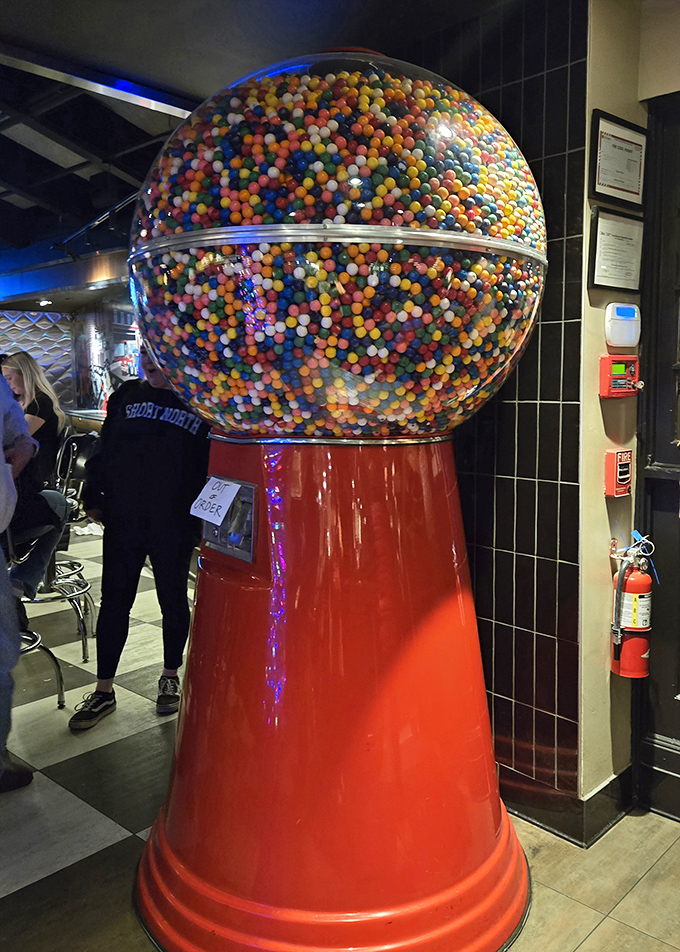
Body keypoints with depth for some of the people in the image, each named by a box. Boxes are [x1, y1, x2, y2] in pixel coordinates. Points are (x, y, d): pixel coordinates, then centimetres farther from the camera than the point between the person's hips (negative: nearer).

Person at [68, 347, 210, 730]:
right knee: (114, 601, 6)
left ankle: (171, 678, 32)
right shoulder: (125, 396, 9)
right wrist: (94, 499, 9)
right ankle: (104, 691, 18)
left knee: (173, 600, 11)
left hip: (174, 526, -2)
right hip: (123, 519, 3)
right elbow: (103, 451, 14)